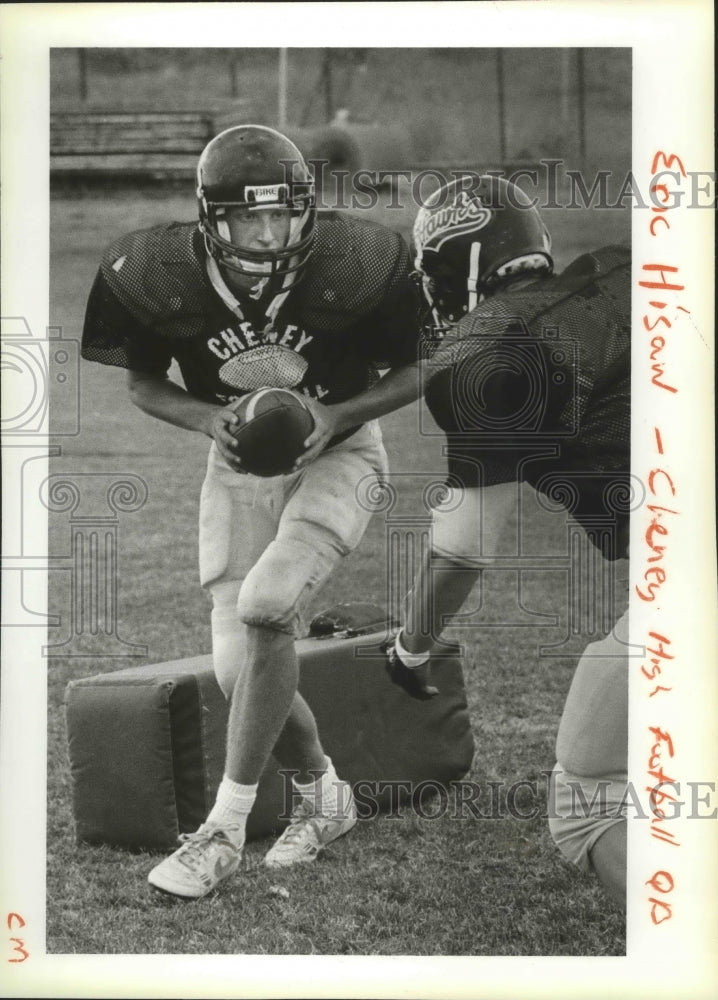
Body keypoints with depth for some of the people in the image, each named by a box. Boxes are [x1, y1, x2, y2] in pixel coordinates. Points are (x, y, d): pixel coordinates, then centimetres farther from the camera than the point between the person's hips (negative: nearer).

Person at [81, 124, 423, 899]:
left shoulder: (354, 265, -24)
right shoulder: (158, 275, -20)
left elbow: (414, 371, -8)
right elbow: (142, 383, -2)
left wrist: (337, 415, -25)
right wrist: (210, 419, -22)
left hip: (336, 456, -3)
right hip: (239, 466, 3)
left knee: (266, 606, -26)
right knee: (238, 669, -3)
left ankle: (225, 828, -14)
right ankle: (321, 796, 27)